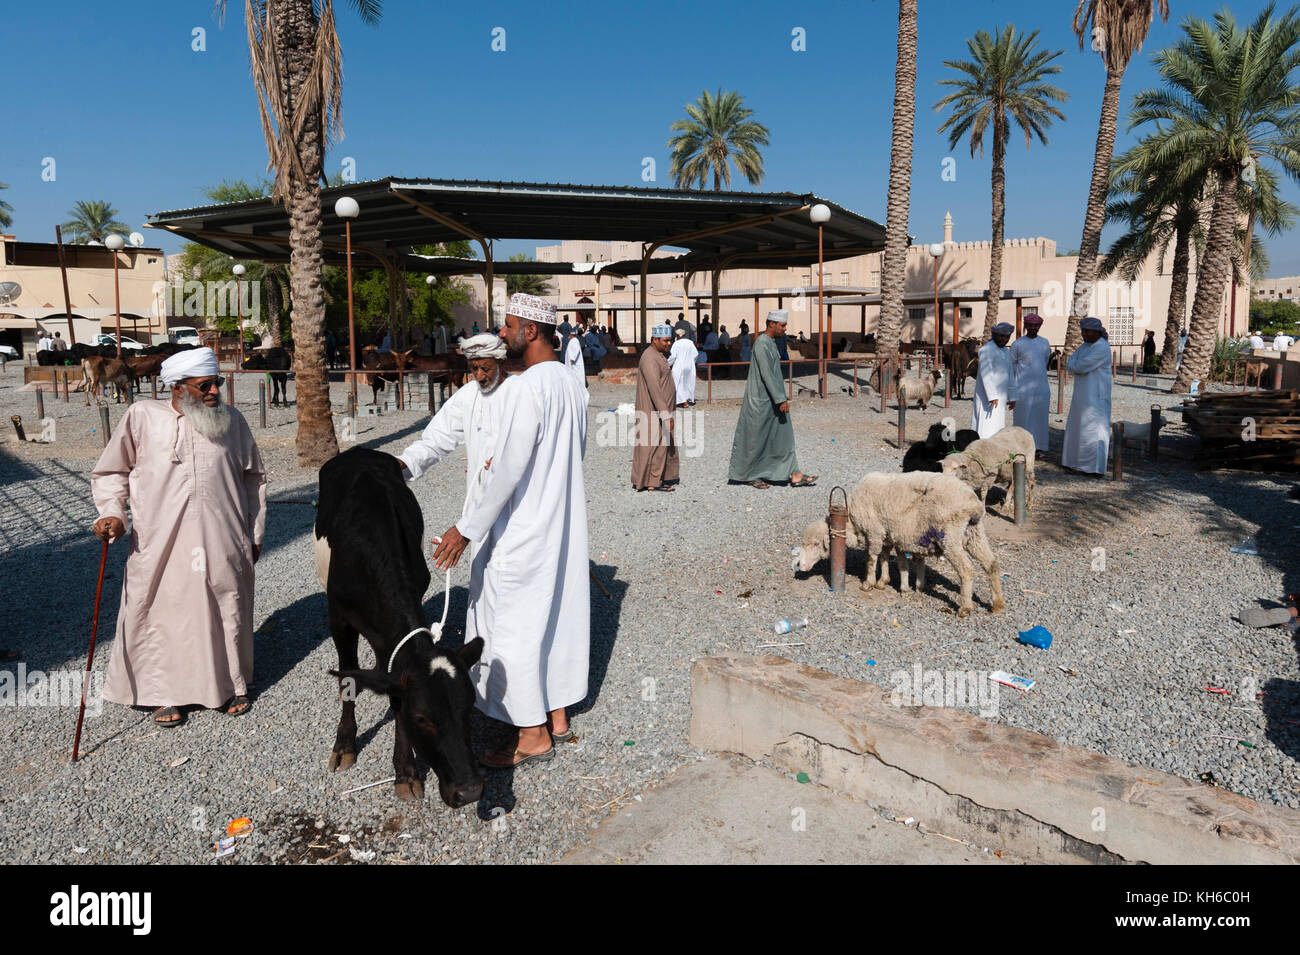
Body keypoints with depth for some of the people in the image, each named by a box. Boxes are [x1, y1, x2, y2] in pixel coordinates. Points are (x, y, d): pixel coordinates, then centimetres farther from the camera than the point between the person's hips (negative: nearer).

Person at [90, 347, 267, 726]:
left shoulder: (233, 421, 6)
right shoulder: (142, 417, -1)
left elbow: (253, 478, 15)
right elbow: (110, 472, 8)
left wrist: (254, 534, 14)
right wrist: (111, 512, -9)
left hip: (223, 546, 2)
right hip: (160, 548, -2)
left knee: (227, 614, 11)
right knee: (163, 614, 5)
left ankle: (231, 684, 30)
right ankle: (166, 692, 25)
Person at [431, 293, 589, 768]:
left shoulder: (527, 388, -21)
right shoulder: (570, 382, 8)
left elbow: (507, 469, -24)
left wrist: (467, 528, -17)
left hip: (525, 528, -9)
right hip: (563, 524, 9)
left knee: (513, 626, 3)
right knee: (558, 615, 16)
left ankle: (532, 736, 15)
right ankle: (557, 715, 30)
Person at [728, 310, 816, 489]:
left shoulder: (771, 343, 12)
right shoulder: (762, 344, -18)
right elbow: (767, 375, -23)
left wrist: (782, 398, 20)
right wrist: (781, 400, -23)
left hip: (772, 400, 10)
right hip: (761, 401, -10)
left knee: (783, 436, 8)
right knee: (756, 440, 1)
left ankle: (794, 475, 10)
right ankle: (748, 475, 14)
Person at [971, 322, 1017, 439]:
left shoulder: (1006, 352, 17)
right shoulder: (987, 349, -10)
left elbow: (1010, 375, 20)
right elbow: (985, 373, -18)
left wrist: (1012, 397, 14)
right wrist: (992, 396, -24)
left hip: (1000, 398, 9)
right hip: (987, 398, -9)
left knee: (997, 430, 10)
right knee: (986, 429, -13)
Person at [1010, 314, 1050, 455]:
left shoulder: (1044, 343, 10)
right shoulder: (1017, 344, -2)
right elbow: (1011, 365, 5)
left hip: (1041, 387, 4)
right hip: (1023, 389, -4)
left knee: (1040, 417, 6)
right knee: (1023, 417, -2)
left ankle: (1039, 447, 13)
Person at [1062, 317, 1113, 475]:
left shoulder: (1102, 348, -17)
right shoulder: (1085, 346, 11)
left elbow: (1081, 366, -22)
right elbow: (1069, 365, 5)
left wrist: (1075, 366, -2)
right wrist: (1080, 367, -14)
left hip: (1096, 395, -9)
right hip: (1082, 394, 9)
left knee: (1094, 428, -6)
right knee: (1078, 425, 13)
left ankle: (1094, 466, -1)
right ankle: (1077, 461, 22)